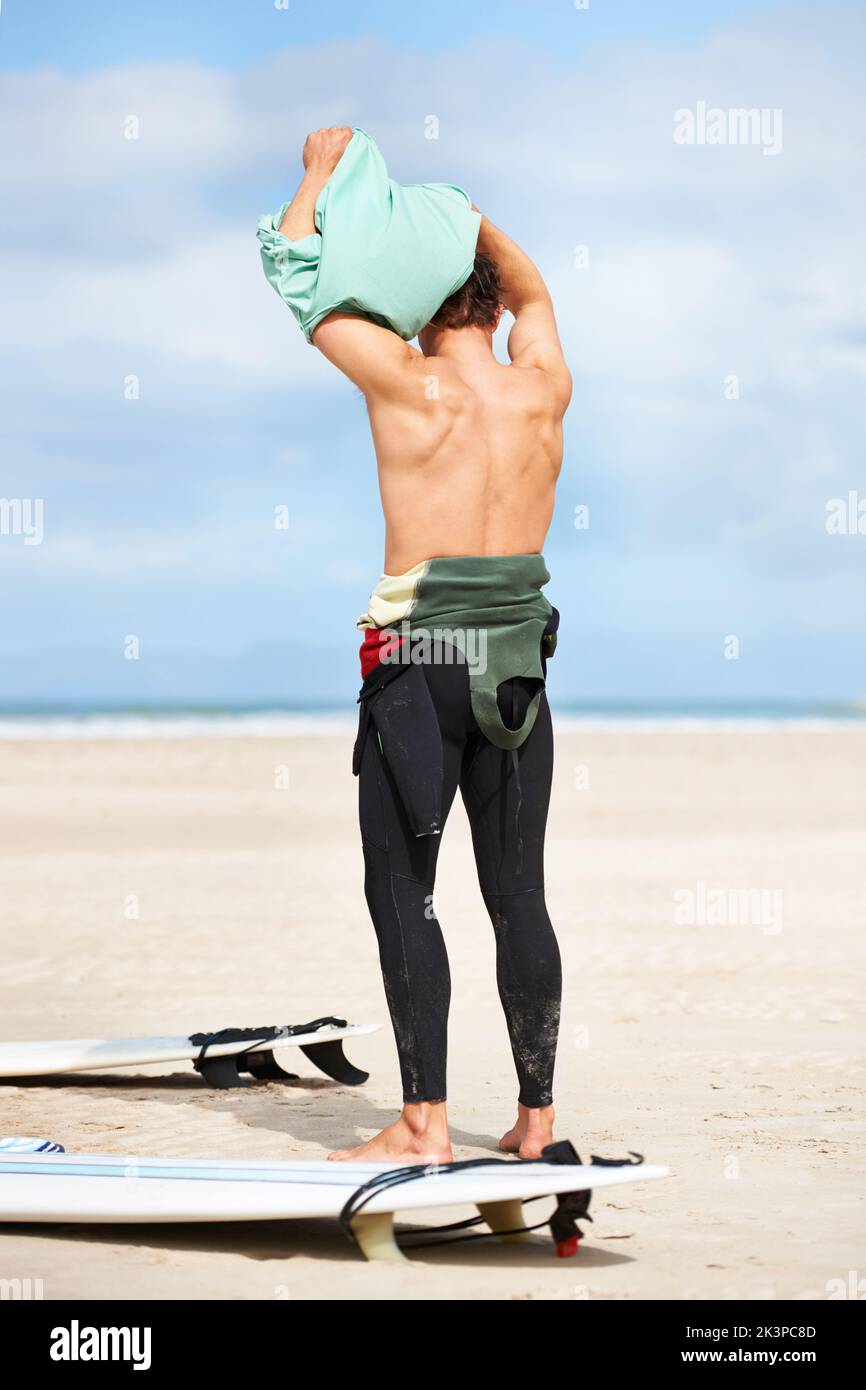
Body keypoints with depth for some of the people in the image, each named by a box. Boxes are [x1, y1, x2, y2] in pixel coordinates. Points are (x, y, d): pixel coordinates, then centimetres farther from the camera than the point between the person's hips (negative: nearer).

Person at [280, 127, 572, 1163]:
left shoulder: (409, 383, -8)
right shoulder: (542, 389, 4)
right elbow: (531, 293, 28)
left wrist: (319, 173, 15)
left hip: (419, 660, -4)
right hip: (517, 668, 5)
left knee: (401, 887, 0)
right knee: (518, 894, 9)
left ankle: (424, 1120, -5)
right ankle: (537, 1117, 12)